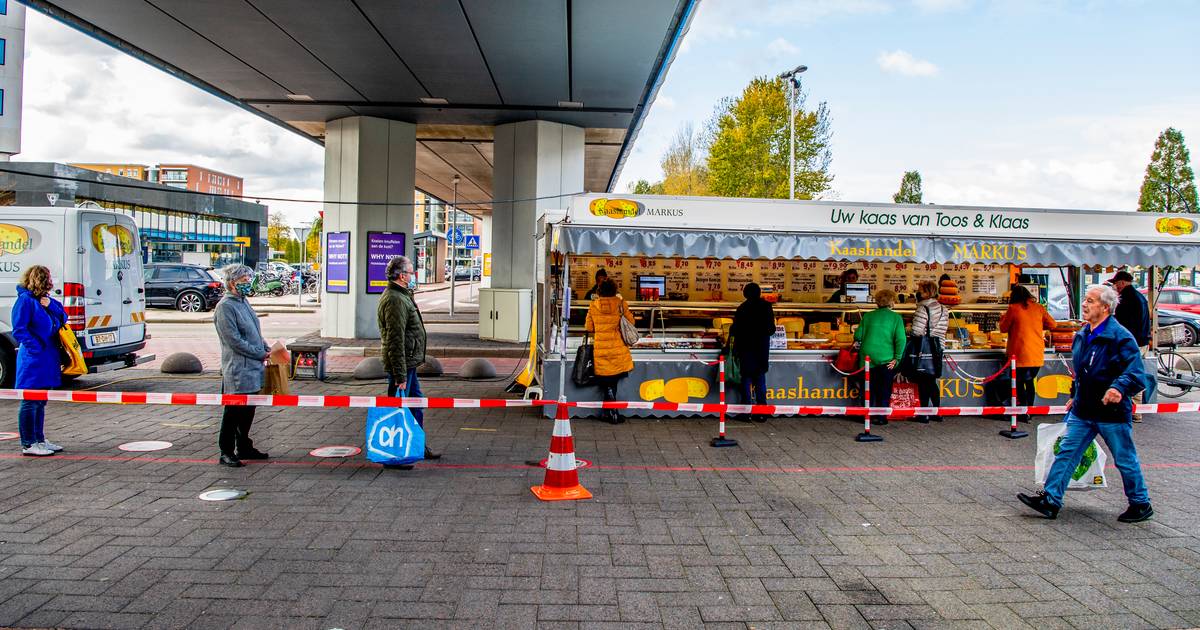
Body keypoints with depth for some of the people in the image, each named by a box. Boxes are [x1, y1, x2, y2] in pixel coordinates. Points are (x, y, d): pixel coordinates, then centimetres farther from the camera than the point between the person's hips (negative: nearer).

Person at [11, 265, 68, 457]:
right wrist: (36, 347, -19)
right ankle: (28, 444, 4)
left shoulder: (47, 300, 13)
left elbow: (63, 318, 10)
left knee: (40, 403, 15)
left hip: (48, 360, 9)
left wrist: (51, 305, -6)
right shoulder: (25, 300, -11)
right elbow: (19, 330, -16)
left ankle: (39, 440, 24)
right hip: (33, 361, -9)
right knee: (30, 403, -2)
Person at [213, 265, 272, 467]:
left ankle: (244, 447, 27)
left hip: (253, 367, 9)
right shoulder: (225, 306, -13)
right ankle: (226, 452, 8)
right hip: (237, 370, -9)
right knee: (233, 412, -2)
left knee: (248, 411, 16)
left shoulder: (244, 302, 15)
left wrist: (266, 348, 9)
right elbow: (234, 340, -18)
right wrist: (260, 354, -14)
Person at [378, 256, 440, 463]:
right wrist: (400, 375, -25)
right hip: (401, 365, -11)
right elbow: (395, 341, -24)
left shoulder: (402, 296, 16)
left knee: (417, 404, 19)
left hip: (409, 363, 11)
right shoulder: (395, 300, -19)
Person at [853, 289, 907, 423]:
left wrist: (860, 343, 23)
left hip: (867, 357, 2)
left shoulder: (868, 316, 2)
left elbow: (858, 335, 1)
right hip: (886, 359, -2)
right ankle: (881, 417, 11)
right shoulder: (896, 318, -3)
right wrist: (896, 357, -6)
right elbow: (901, 339, -12)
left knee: (869, 389, 12)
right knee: (884, 390, 11)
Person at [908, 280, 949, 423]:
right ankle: (937, 412, 19)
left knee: (923, 382, -1)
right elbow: (942, 331, 10)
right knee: (932, 381, 16)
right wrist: (938, 344, 16)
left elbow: (917, 332, -20)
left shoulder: (922, 309, -16)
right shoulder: (943, 309, 8)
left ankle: (924, 415, 3)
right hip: (937, 348, 7)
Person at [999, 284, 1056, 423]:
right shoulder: (1038, 308, 3)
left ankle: (1024, 413, 3)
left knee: (1019, 383, 6)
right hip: (1037, 354, 4)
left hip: (1020, 354, -4)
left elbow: (1003, 328, 0)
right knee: (1029, 381, 19)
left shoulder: (1013, 308, -8)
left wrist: (1003, 318, 19)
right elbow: (1052, 324, 11)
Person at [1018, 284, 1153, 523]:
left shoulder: (1121, 337, -15)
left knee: (1125, 460, 8)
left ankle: (1141, 505, 27)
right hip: (1082, 411, 7)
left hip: (1112, 413, -7)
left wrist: (1120, 388, -38)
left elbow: (1137, 372, -21)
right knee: (1066, 452, 3)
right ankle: (1050, 500, 5)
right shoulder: (1081, 336, 9)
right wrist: (1075, 396, 24)